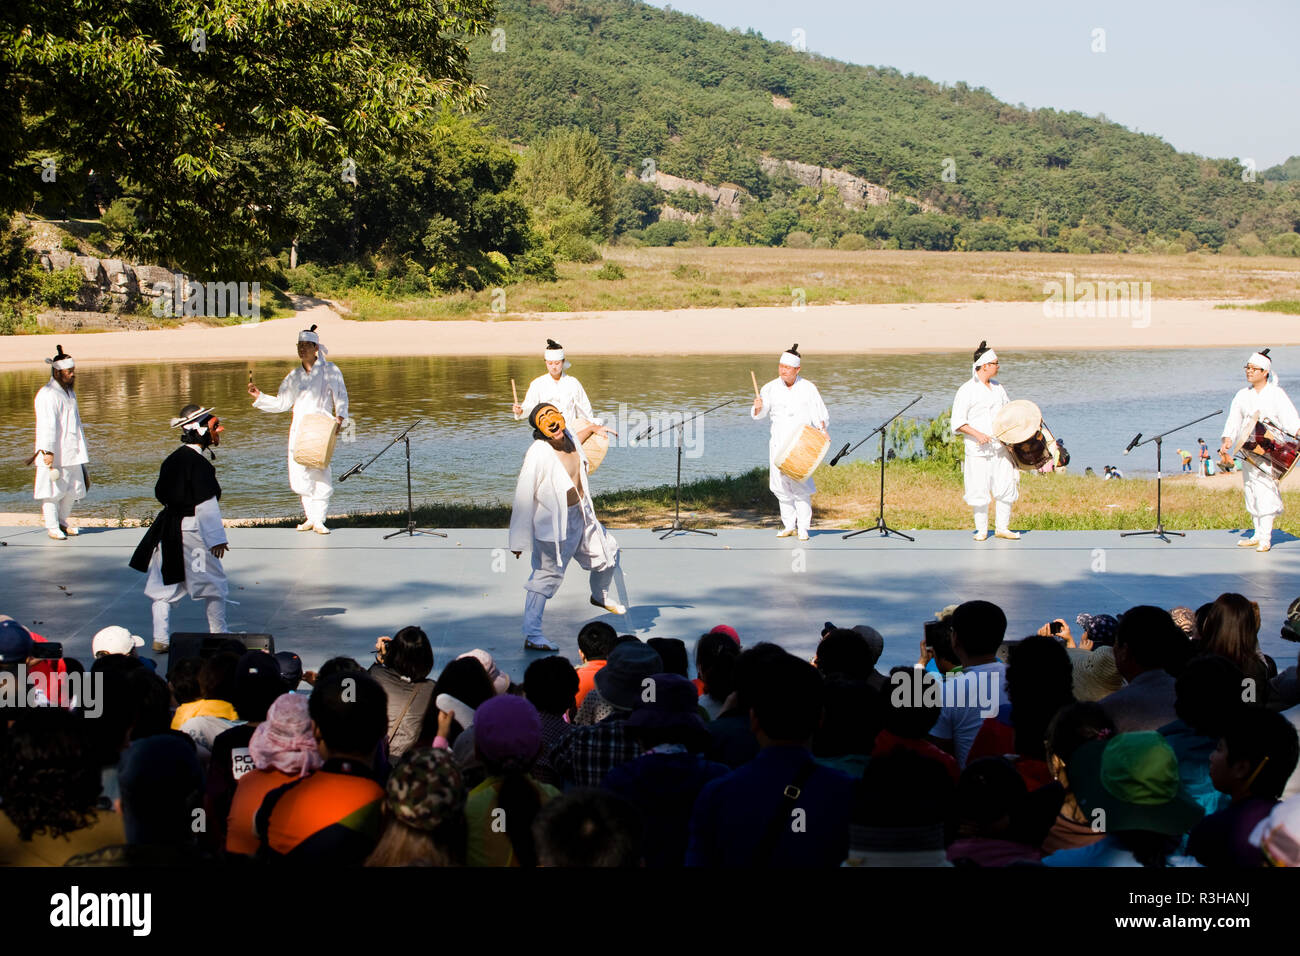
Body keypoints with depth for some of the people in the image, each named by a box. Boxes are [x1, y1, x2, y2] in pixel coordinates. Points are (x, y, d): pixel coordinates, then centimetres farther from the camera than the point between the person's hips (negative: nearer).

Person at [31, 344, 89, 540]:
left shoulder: (70, 392, 16)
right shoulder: (47, 395, -14)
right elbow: (47, 425, -20)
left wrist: (82, 446, 26)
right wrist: (47, 452, -25)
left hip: (71, 453, 8)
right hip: (54, 453, -8)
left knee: (72, 488, 10)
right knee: (53, 488, -4)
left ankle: (63, 522, 22)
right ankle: (52, 527, 3)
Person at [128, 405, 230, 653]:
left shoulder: (172, 460, 8)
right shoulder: (198, 464, -17)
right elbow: (206, 504, -18)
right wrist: (216, 538, -14)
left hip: (167, 529, 8)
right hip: (191, 529, -8)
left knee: (165, 585, 10)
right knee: (214, 585, 7)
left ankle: (160, 639, 9)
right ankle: (219, 635, 16)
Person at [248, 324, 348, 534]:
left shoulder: (329, 370, 4)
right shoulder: (295, 376, 16)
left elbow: (341, 396, 3)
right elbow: (281, 402, 22)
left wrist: (339, 417, -12)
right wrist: (259, 396, 11)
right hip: (298, 430, 5)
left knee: (321, 473, -13)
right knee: (299, 477, 0)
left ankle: (319, 520, -4)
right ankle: (310, 517, 16)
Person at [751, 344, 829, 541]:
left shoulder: (808, 388, 0)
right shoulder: (771, 388, 3)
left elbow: (819, 413, 3)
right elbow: (758, 415, 2)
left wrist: (822, 428, -15)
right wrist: (758, 408, -20)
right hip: (778, 443, 3)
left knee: (800, 484, -12)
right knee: (780, 485, 2)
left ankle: (803, 528, -4)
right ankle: (789, 525, 16)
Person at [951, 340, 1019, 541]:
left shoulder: (997, 387, 13)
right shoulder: (967, 391, -6)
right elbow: (958, 422, -8)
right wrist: (977, 434, -20)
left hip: (1001, 447, 6)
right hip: (979, 450, -5)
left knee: (1006, 486, 2)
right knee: (980, 490, -2)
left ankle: (1002, 527, 12)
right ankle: (982, 530, 10)